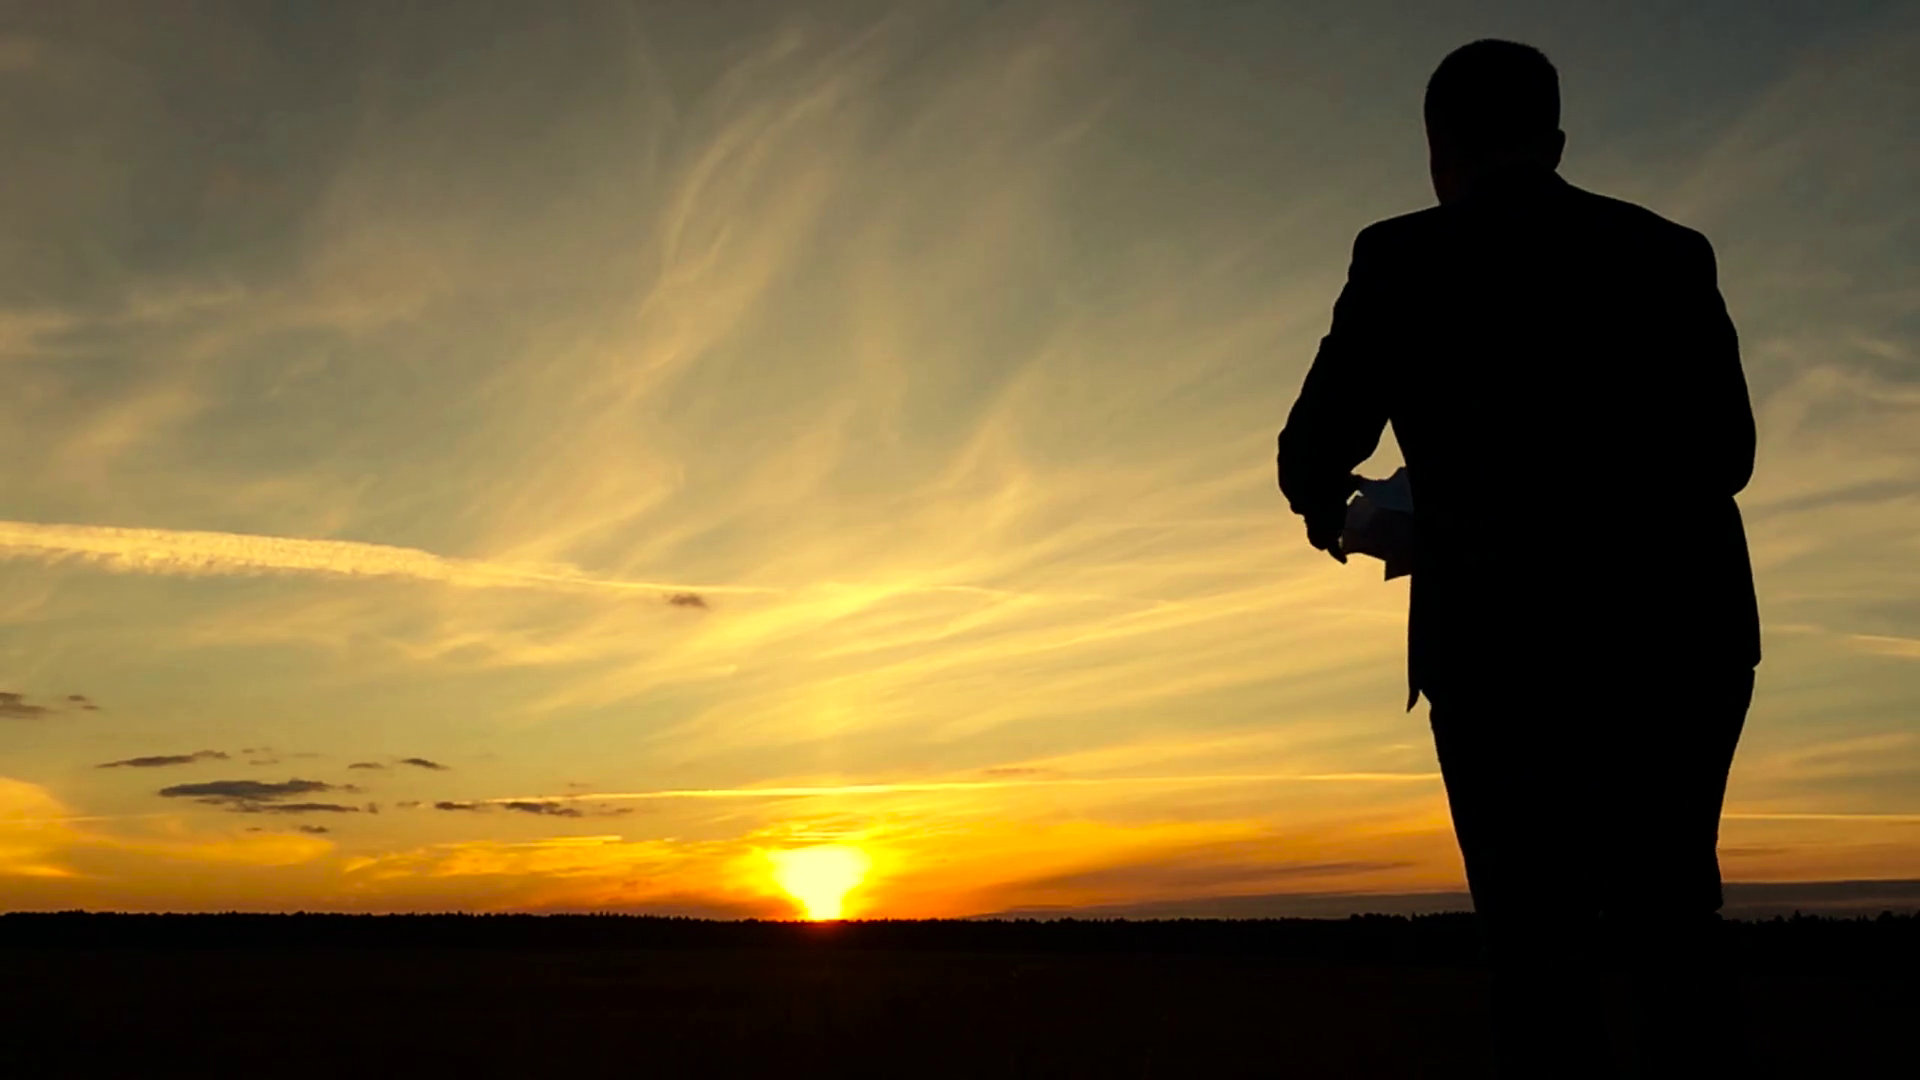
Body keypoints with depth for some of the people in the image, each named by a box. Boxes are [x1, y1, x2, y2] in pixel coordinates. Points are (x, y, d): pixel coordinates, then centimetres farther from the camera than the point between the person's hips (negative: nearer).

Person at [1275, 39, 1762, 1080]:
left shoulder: (1405, 259, 1)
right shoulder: (1670, 251, 11)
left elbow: (1316, 447, 3)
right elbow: (1725, 452, 15)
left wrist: (1324, 506, 25)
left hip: (1511, 643, -3)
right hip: (1683, 635, 4)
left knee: (1541, 947, 4)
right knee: (1668, 927, 16)